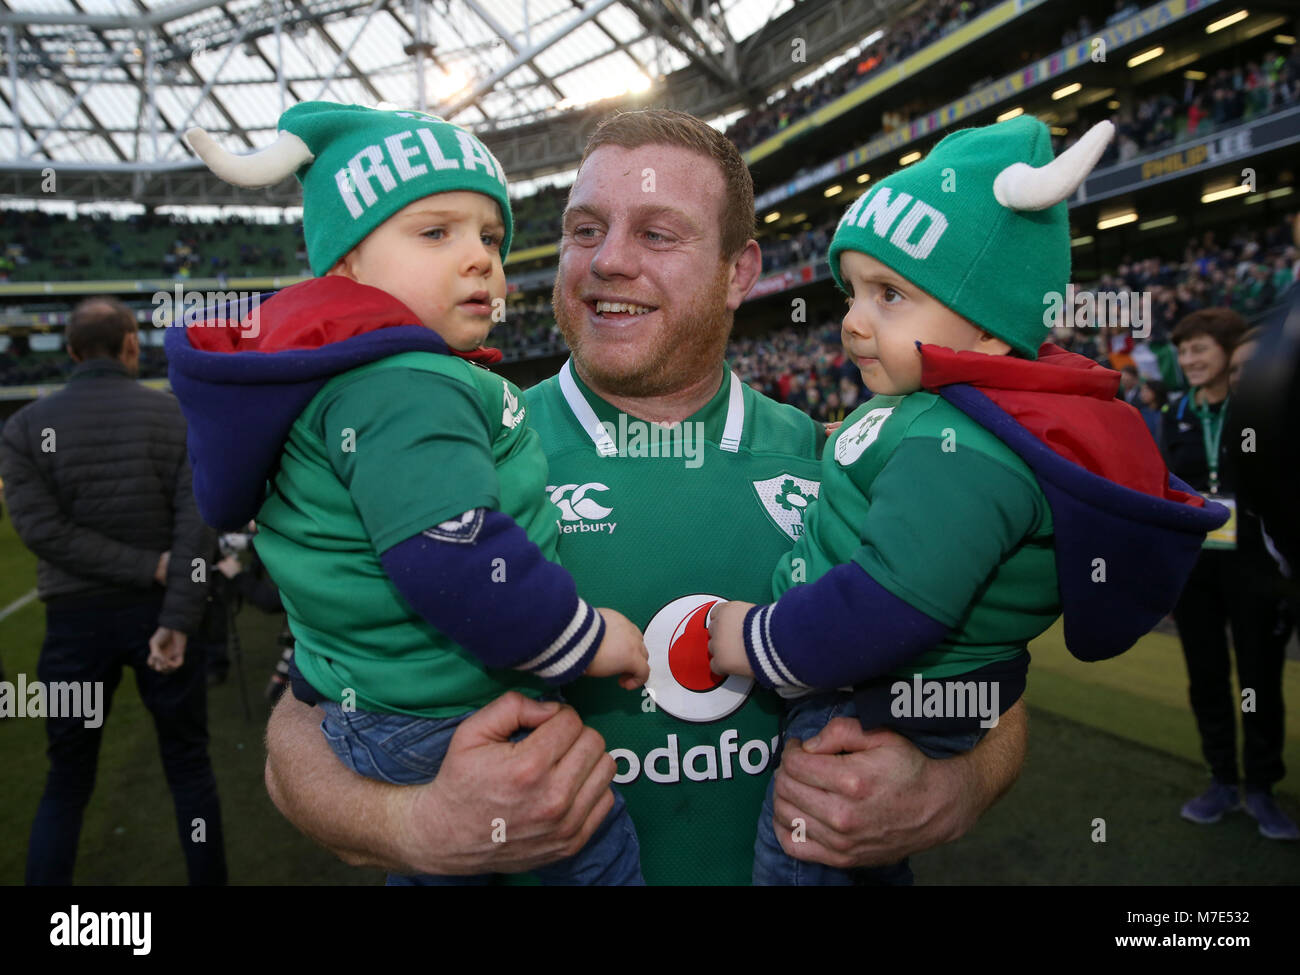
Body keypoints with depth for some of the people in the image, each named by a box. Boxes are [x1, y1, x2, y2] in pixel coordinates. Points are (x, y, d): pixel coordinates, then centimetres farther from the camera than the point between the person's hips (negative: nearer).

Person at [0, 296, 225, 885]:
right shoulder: (177, 418, -4)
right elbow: (196, 523, -15)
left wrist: (147, 567, -13)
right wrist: (178, 619, -18)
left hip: (76, 617, 1)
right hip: (159, 610, 0)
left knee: (66, 783, 15)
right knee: (188, 765, 13)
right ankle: (208, 879, 22)